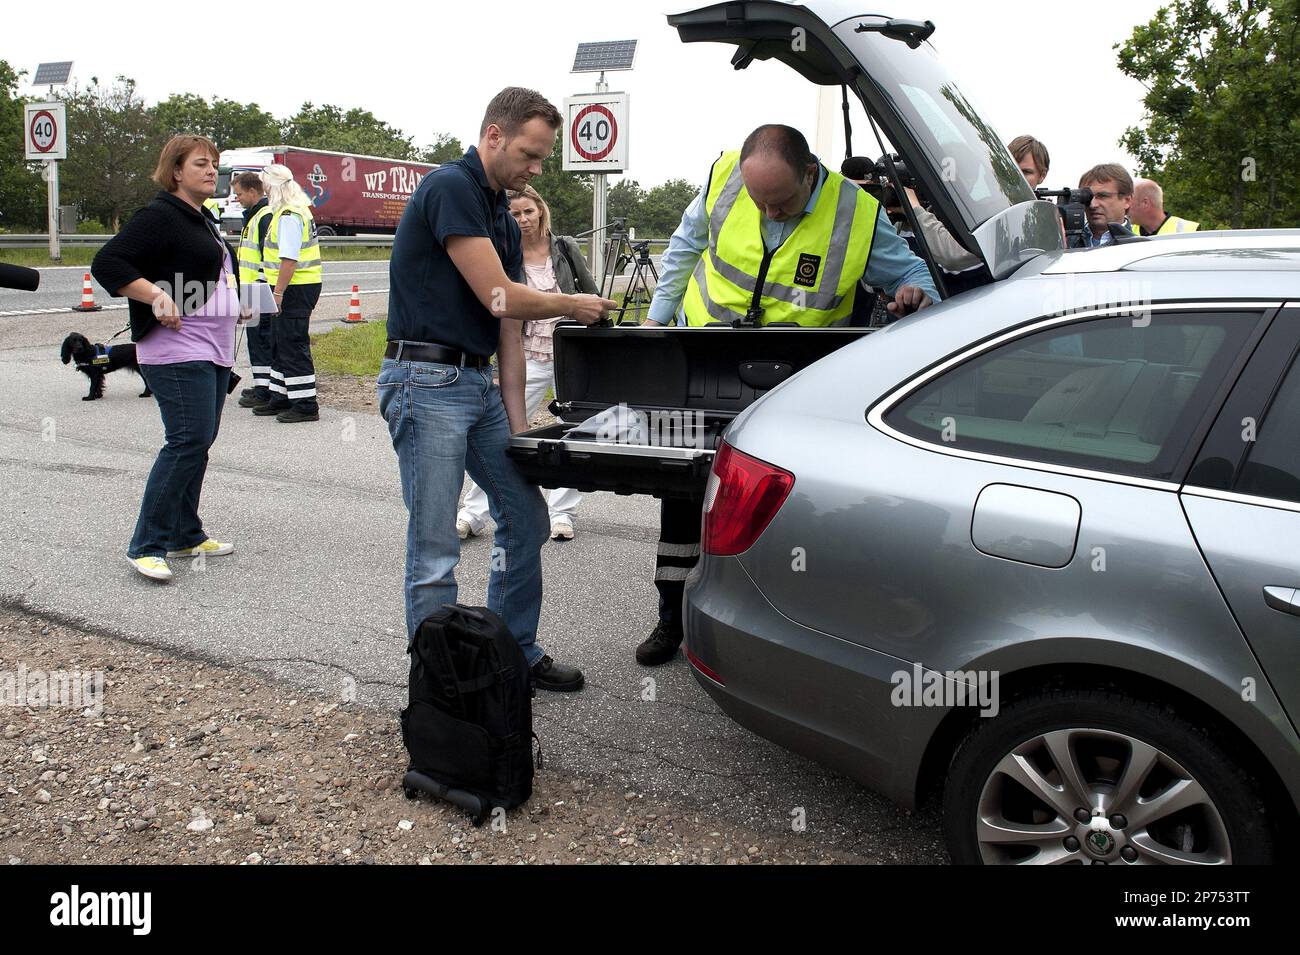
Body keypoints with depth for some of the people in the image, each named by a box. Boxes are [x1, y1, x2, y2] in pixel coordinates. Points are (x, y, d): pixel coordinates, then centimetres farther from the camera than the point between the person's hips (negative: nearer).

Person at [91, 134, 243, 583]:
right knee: (187, 441, -16)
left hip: (214, 351, 10)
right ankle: (147, 546, -11)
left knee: (199, 442, 12)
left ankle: (185, 536, 20)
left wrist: (232, 306, 19)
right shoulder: (159, 217, -9)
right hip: (178, 350, -10)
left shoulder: (202, 221, 21)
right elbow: (107, 263, -16)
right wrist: (157, 296, -23)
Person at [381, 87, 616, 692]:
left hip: (478, 384, 10)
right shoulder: (450, 187, -12)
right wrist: (572, 306, 1)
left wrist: (517, 423, 10)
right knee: (435, 551, -4)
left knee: (525, 517, 15)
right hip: (427, 383, -9)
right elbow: (500, 298, -17)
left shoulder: (503, 218, 16)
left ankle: (516, 654, 29)